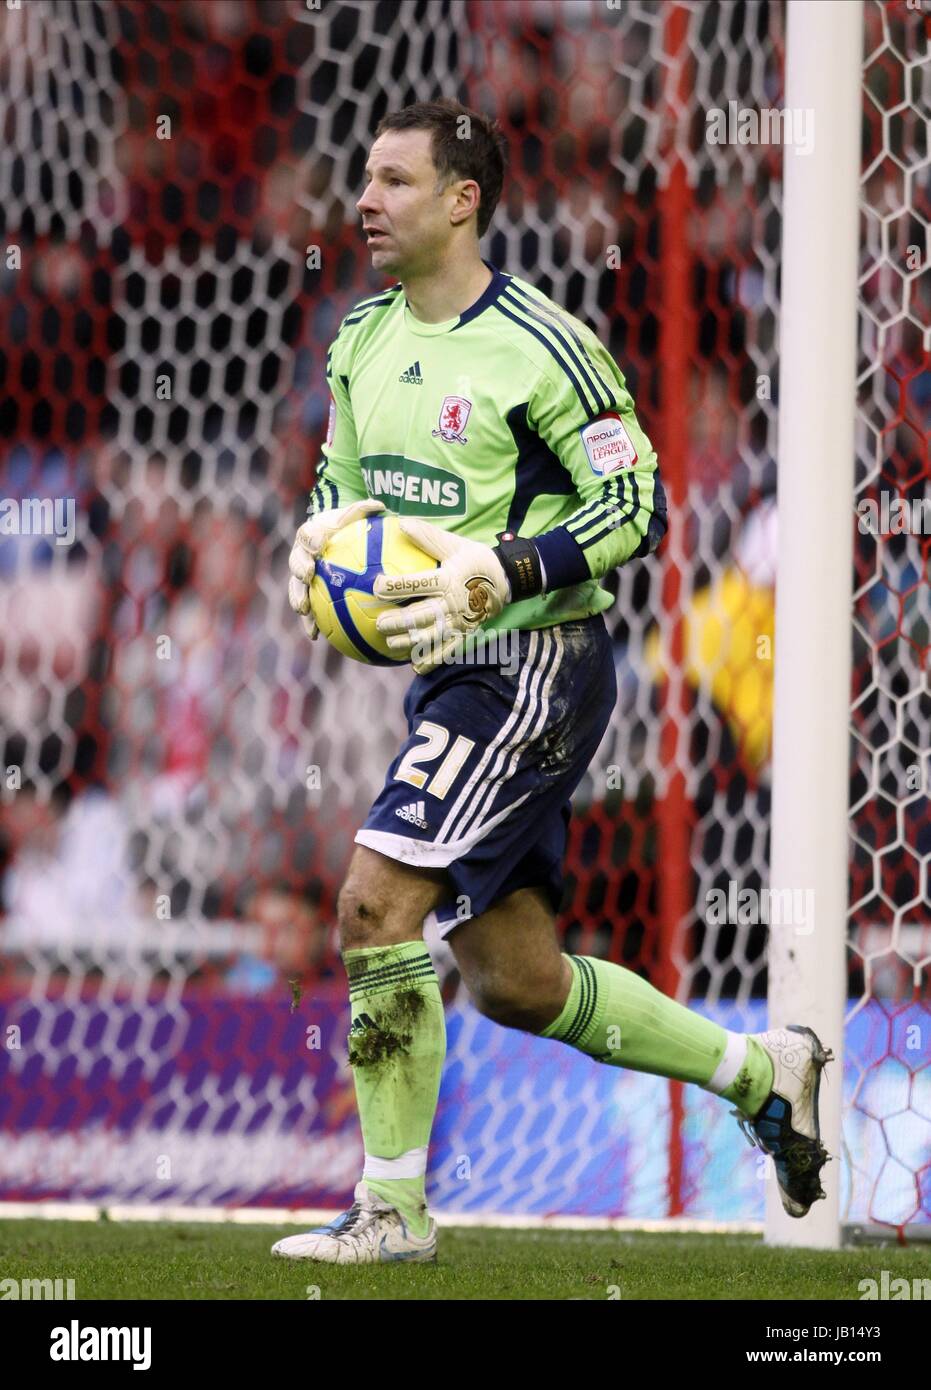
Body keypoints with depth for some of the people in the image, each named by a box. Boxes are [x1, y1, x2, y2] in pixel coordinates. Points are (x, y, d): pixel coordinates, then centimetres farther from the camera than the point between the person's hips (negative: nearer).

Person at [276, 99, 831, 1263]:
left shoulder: (539, 349, -15)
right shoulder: (363, 339, 8)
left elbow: (637, 508, -13)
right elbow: (342, 479, 21)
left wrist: (500, 574, -24)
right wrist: (316, 545, -2)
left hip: (533, 664, -9)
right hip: (447, 674, 9)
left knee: (375, 905, -18)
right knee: (511, 983, 11)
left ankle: (392, 1209, -10)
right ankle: (761, 1071, 29)